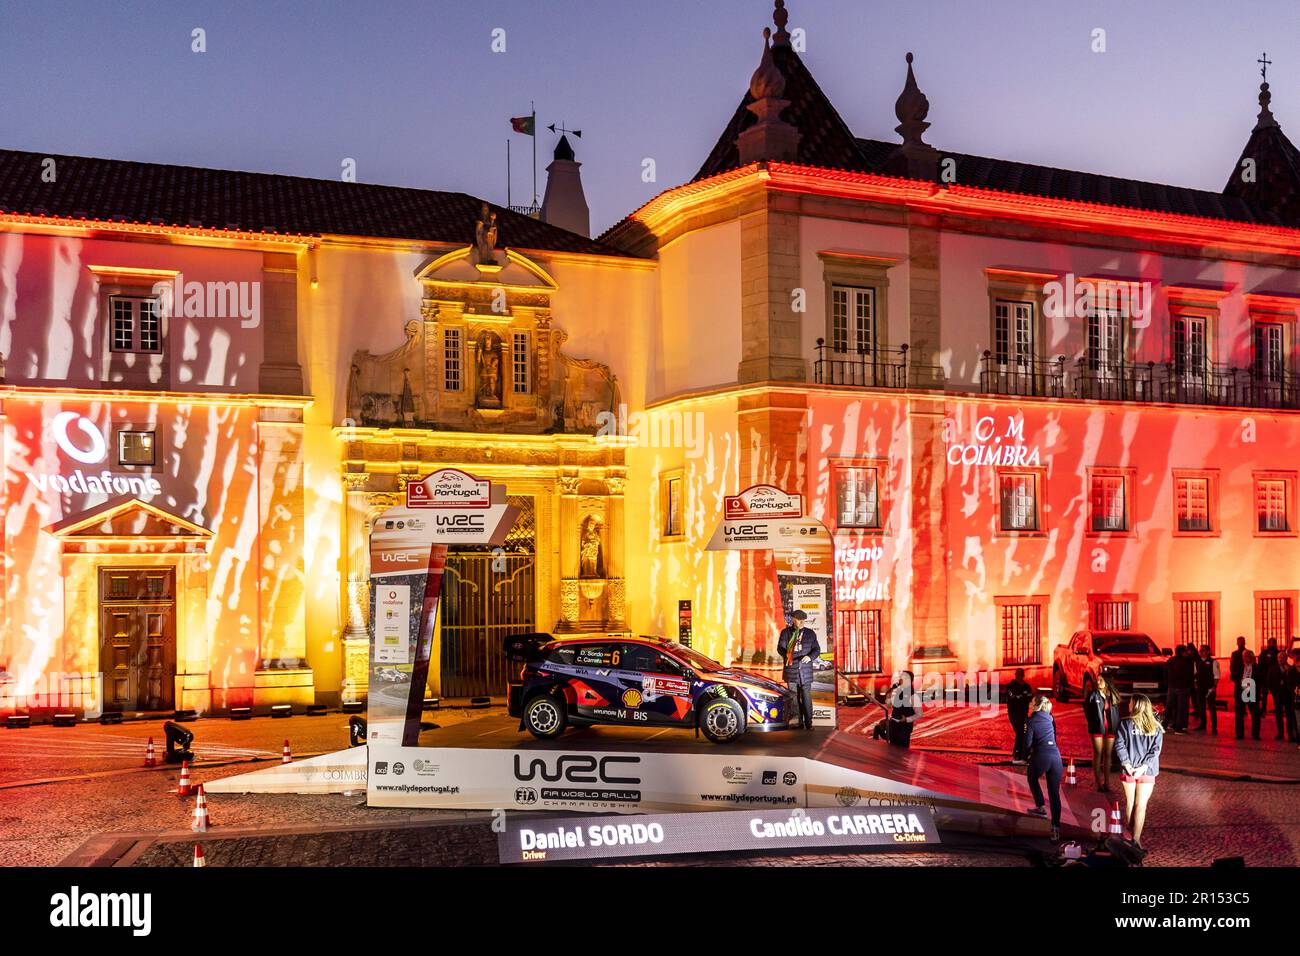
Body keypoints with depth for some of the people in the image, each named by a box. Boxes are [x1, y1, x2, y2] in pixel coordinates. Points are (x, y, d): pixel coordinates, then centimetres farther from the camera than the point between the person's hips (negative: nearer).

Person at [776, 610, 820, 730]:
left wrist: (810, 657, -17)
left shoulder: (810, 633, 8)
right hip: (791, 670, 0)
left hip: (806, 671, 0)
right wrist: (786, 654, -24)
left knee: (806, 698, -3)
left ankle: (808, 723, 1)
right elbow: (780, 647, -1)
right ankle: (798, 722, 11)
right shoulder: (786, 632, 5)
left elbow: (816, 649, 5)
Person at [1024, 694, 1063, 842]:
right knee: (1054, 793, 2)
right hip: (1056, 756, 4)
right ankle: (1056, 827, -5)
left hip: (1041, 756, -4)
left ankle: (1041, 807, 19)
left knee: (1032, 778, 28)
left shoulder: (1032, 721, -3)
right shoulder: (1049, 718, 12)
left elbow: (1028, 743, -7)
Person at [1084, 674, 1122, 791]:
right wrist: (1092, 722, 6)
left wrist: (1117, 726, 4)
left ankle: (1106, 782, 13)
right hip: (1097, 729, -3)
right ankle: (1098, 783, 2)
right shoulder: (1093, 695, -5)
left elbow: (1117, 713, 13)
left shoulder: (1113, 695, 4)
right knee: (1098, 755, 0)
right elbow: (1086, 709, 7)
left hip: (1110, 729, 3)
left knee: (1108, 755, 7)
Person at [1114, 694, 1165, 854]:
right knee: (1141, 805, 2)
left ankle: (1131, 836, 22)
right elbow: (1156, 749, -4)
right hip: (1148, 772, 1)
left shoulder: (1125, 723, -4)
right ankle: (1136, 840, -4)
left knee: (1130, 804, 13)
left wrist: (1127, 764, -10)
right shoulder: (1156, 727, 2)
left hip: (1129, 770, -1)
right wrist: (1143, 767, -9)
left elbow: (1119, 745, -9)